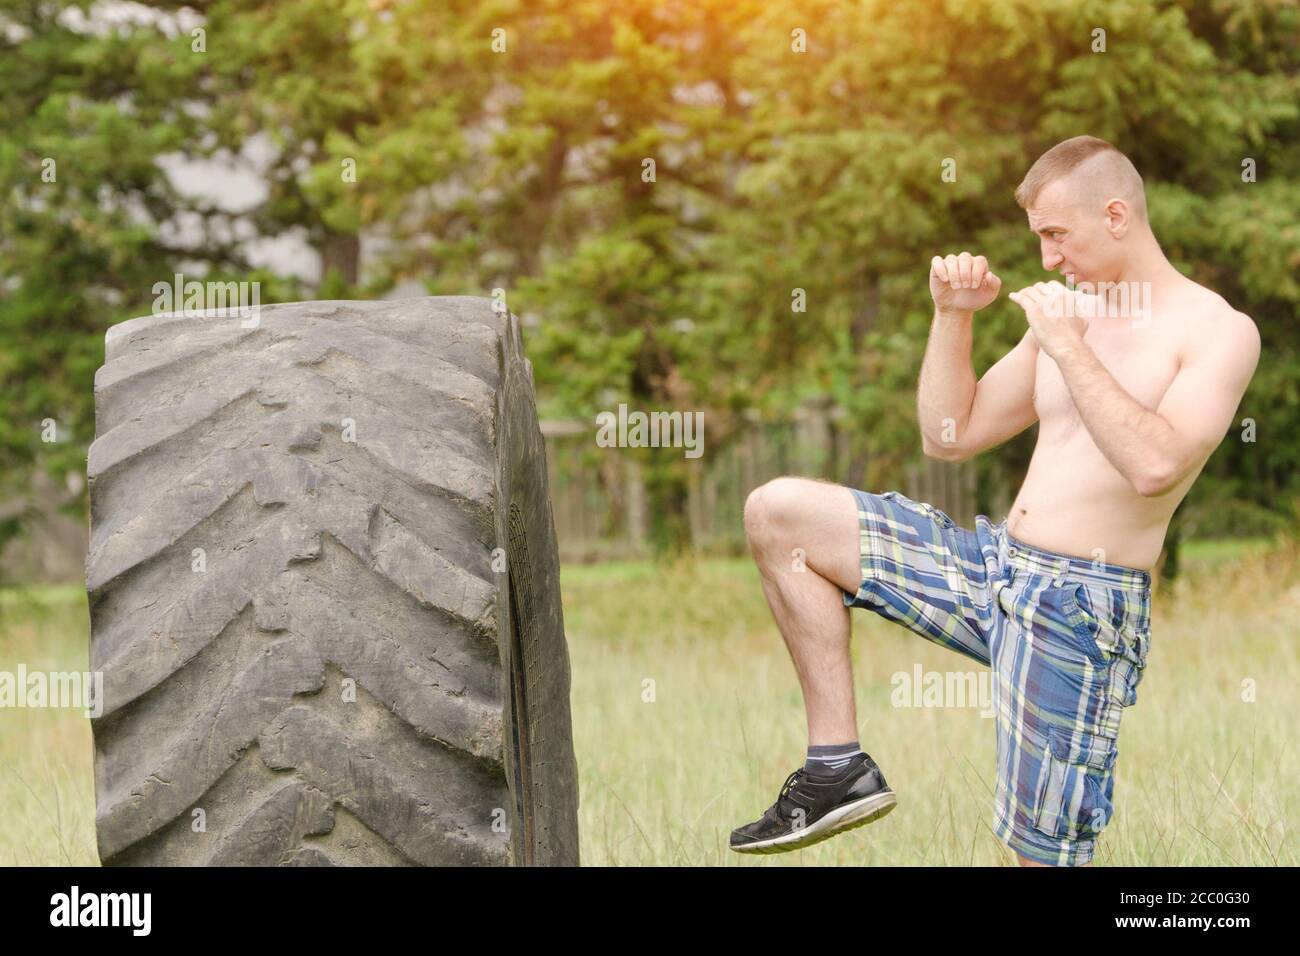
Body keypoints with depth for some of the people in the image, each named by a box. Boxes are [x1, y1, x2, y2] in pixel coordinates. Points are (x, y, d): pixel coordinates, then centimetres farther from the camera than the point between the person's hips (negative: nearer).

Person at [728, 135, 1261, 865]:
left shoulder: (1219, 331, -7)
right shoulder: (1068, 317, 15)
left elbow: (1154, 466, -23)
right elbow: (948, 436, 18)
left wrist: (1067, 348, -18)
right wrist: (954, 314, 6)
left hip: (1080, 605, -7)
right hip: (988, 564, 7)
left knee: (1048, 849, -9)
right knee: (778, 511, -1)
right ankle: (839, 768, -2)